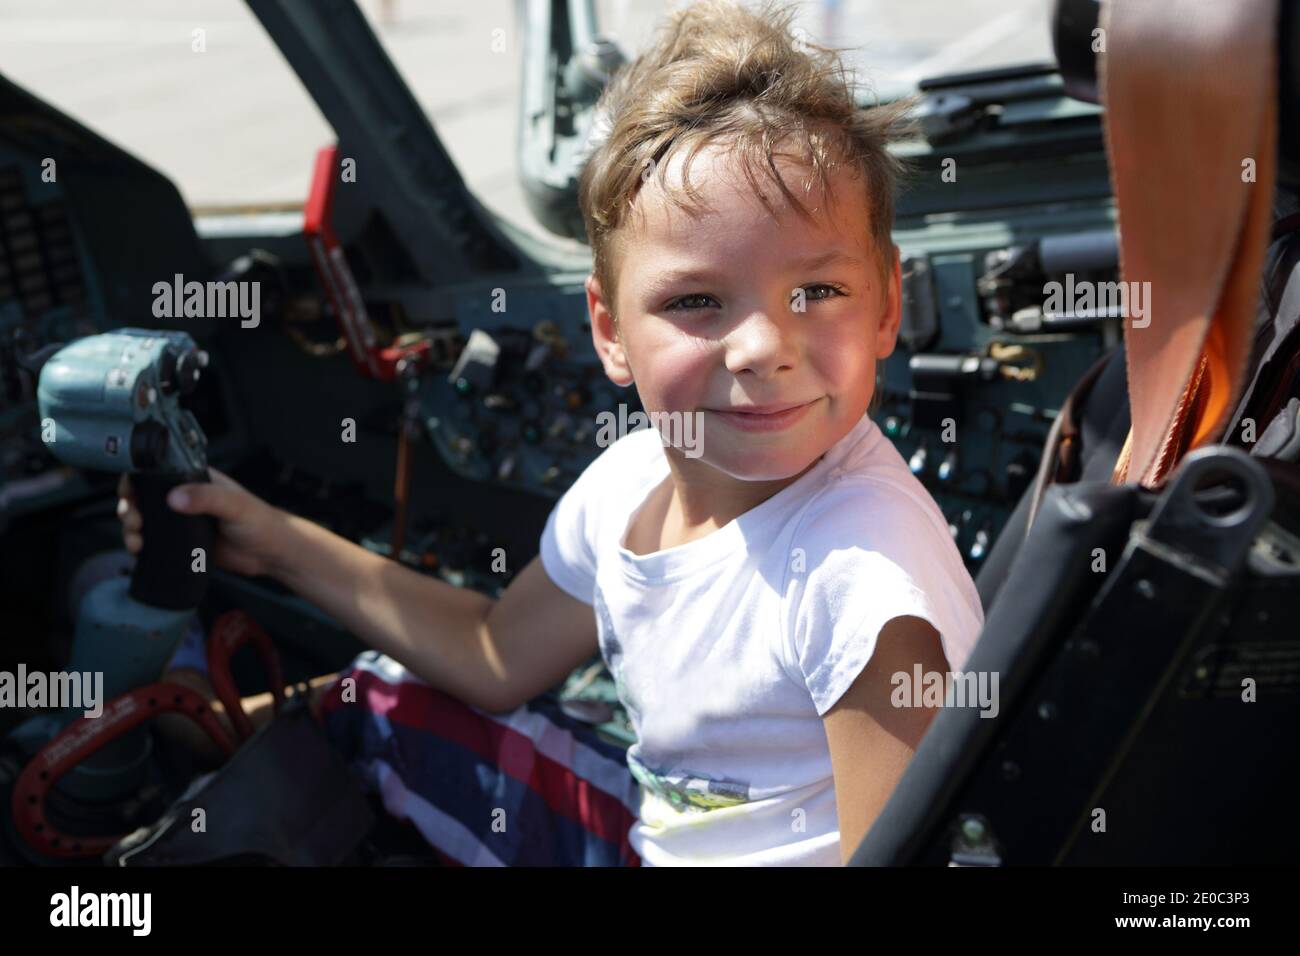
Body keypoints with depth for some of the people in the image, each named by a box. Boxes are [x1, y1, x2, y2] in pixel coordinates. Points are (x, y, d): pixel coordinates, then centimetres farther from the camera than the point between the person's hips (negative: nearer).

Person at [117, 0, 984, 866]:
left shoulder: (858, 569, -32)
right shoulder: (629, 483, -8)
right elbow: (499, 658, 9)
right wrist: (279, 544, 6)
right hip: (648, 830, 7)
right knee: (377, 704, 12)